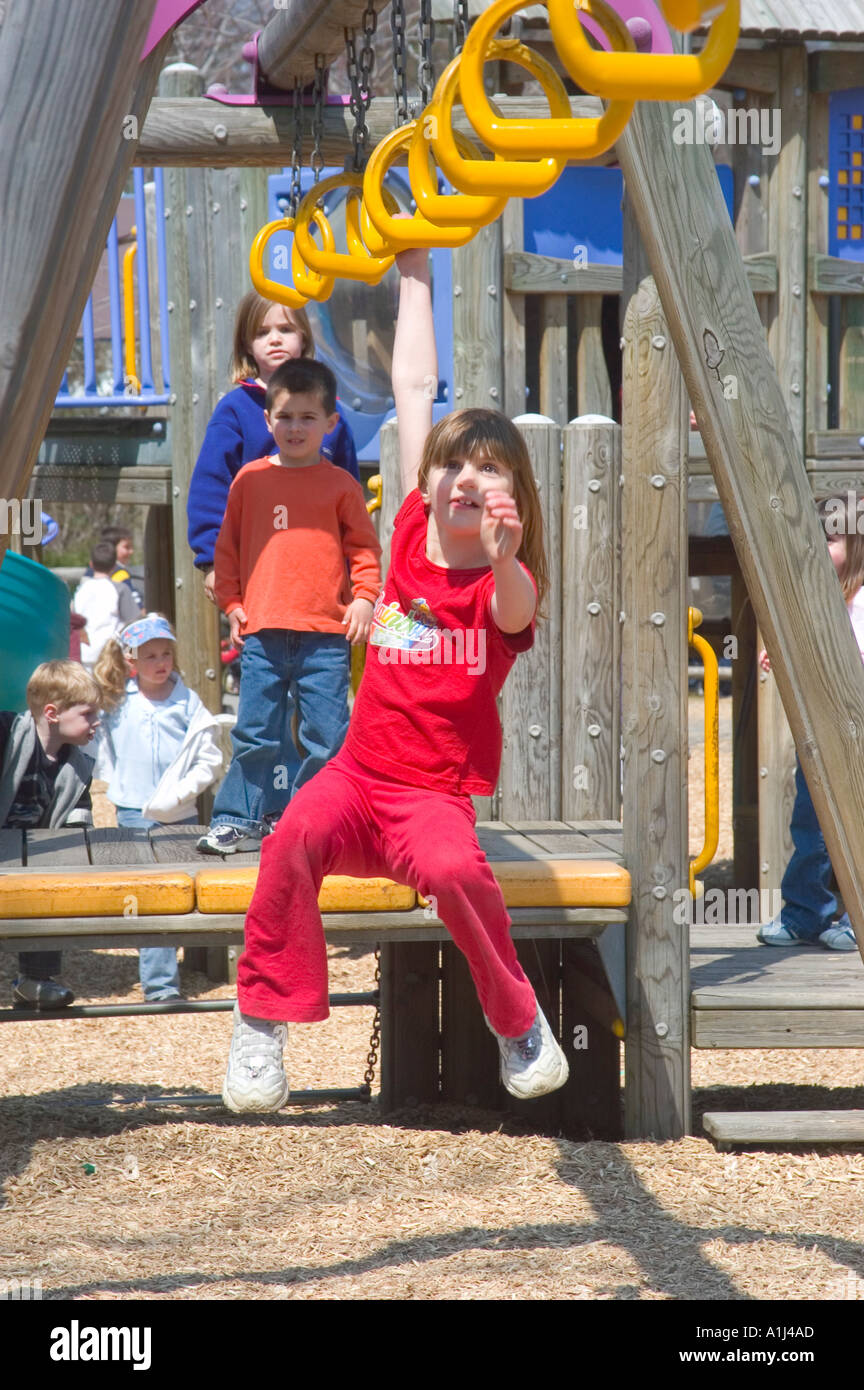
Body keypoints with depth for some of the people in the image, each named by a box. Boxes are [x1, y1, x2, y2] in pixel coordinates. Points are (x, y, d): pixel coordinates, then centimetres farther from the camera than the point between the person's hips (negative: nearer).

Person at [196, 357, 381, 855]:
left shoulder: (339, 485, 4)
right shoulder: (250, 479, 9)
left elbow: (364, 546, 8)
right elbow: (227, 546, 15)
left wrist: (364, 596, -5)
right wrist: (232, 601, 7)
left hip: (325, 632, -2)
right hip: (262, 631, 2)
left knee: (327, 732, 0)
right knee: (255, 733, 5)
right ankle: (241, 819, 12)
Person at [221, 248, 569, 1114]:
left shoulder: (509, 583, -4)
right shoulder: (413, 537, 6)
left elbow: (513, 611, -31)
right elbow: (413, 388, 13)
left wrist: (504, 559, -54)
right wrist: (414, 276, 20)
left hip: (433, 795, -3)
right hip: (358, 773, 3)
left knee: (455, 870, -34)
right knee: (295, 836, -30)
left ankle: (519, 1024, -9)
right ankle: (261, 1024, -20)